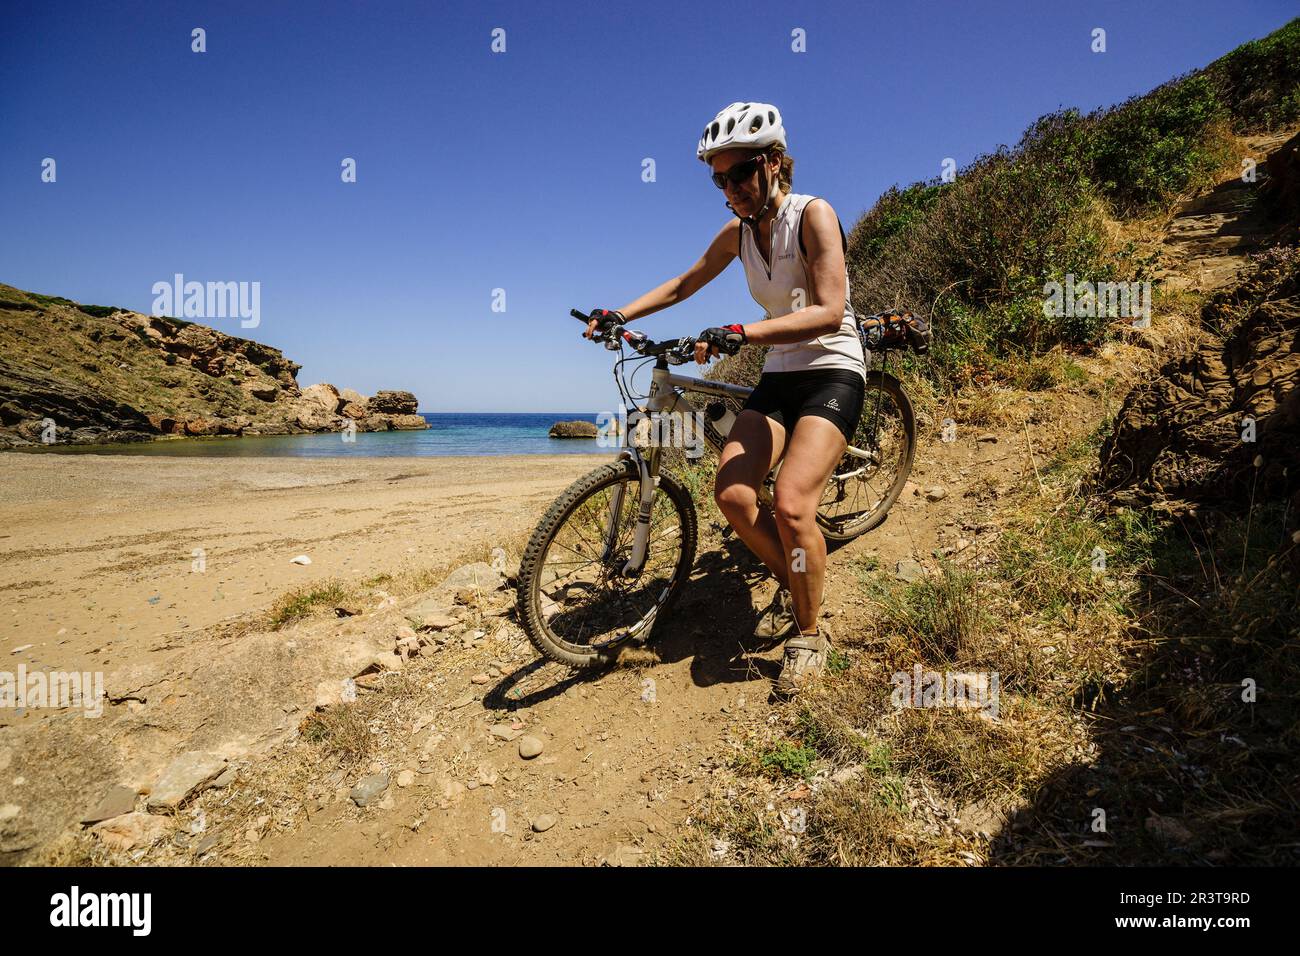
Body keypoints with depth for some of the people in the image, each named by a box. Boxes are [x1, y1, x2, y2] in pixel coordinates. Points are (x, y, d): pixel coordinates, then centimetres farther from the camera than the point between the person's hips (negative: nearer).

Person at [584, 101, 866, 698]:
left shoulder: (812, 215, -13)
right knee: (732, 495, -13)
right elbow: (682, 285, 19)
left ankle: (810, 633, -1)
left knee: (790, 504, -24)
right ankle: (791, 584, 15)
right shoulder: (737, 233, 5)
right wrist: (617, 315, 7)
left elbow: (829, 312, -25)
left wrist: (739, 333, -35)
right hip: (777, 377, 6)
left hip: (832, 373, -6)